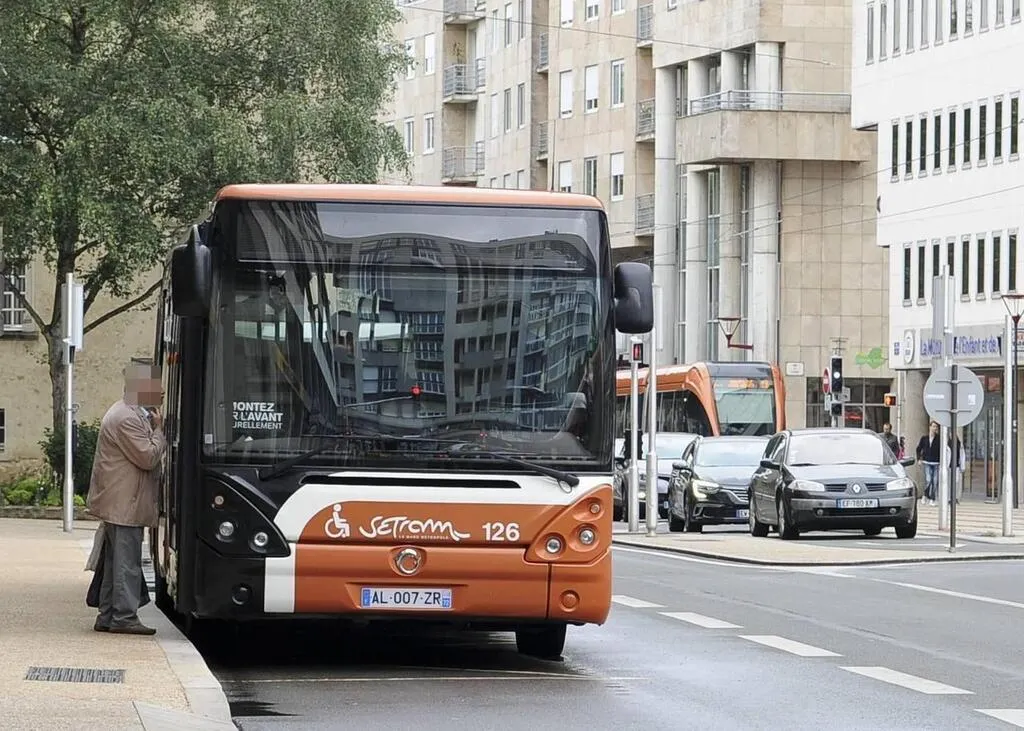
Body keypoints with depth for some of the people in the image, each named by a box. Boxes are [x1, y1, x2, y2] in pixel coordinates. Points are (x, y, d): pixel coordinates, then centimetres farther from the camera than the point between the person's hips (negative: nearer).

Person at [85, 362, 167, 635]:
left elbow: (147, 455, 24)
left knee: (116, 562, 13)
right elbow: (148, 457, -19)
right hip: (125, 504, -11)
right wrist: (158, 430, -9)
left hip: (119, 503, 11)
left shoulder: (133, 414, 18)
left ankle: (108, 616, 16)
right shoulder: (126, 419, -18)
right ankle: (124, 617, -7)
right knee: (127, 562, -9)